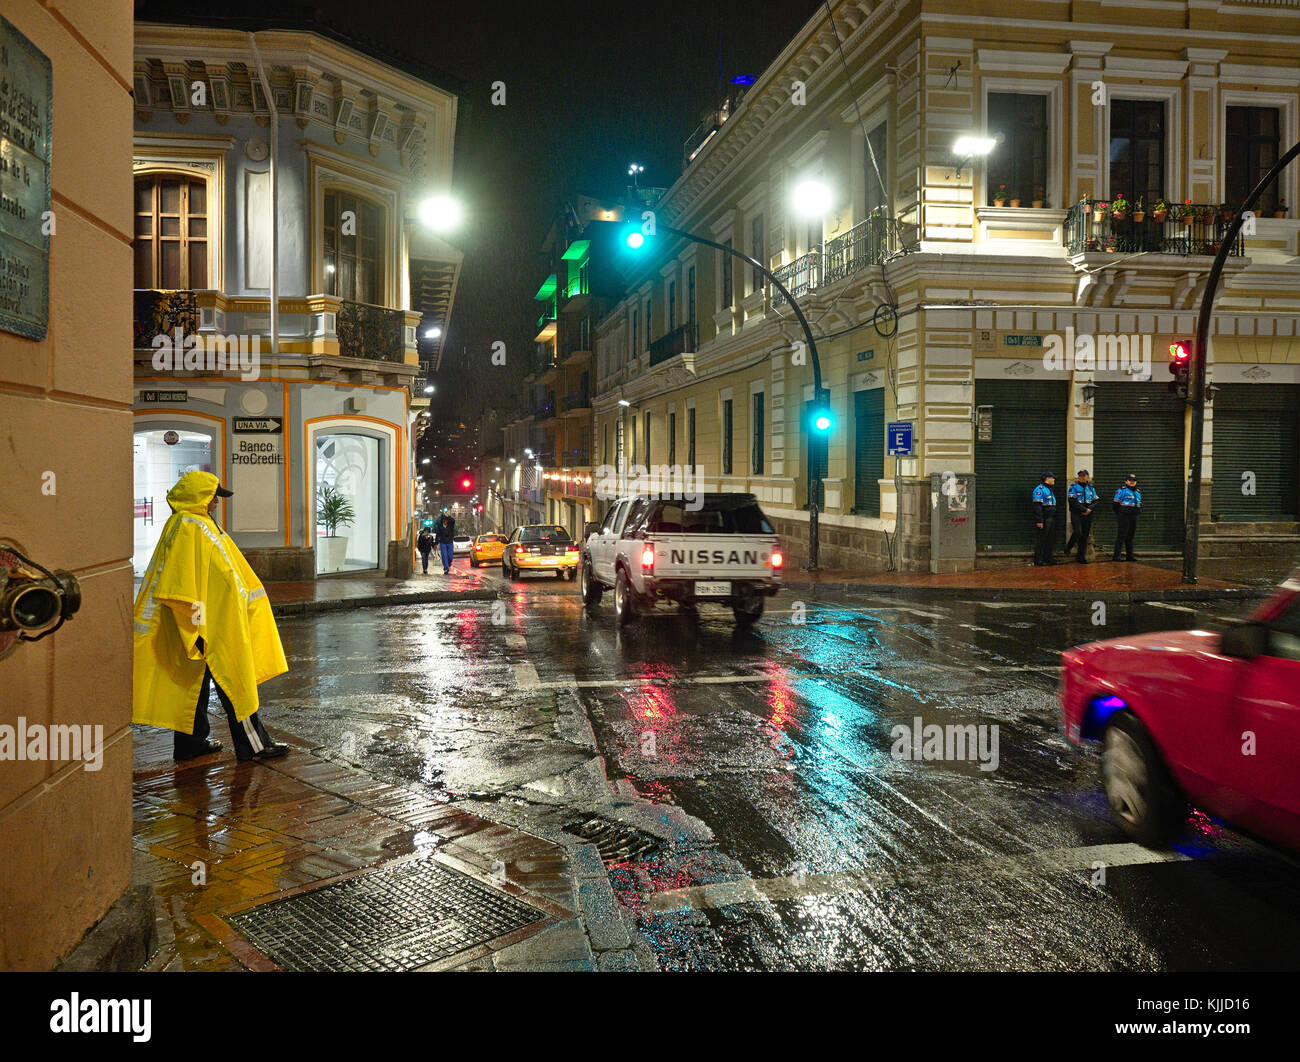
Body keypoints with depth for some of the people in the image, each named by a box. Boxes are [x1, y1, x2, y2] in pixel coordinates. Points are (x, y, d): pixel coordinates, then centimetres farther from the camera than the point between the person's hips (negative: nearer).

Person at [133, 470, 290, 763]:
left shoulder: (198, 523, 15)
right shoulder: (188, 528, -18)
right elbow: (183, 584, -23)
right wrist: (197, 625, -24)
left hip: (213, 617, 10)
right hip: (212, 623, -10)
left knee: (197, 680, 15)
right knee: (232, 680, -4)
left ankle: (191, 743, 23)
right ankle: (253, 745, 3)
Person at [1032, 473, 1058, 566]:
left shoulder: (1049, 489, 20)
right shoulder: (1040, 489, -12)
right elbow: (1037, 506, -19)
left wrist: (1053, 519, 20)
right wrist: (1039, 521, -24)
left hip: (1051, 519, 9)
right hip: (1044, 519, -9)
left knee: (1048, 539, 12)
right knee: (1040, 540, -6)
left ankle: (1047, 558, 18)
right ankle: (1038, 561, -4)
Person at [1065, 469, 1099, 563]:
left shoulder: (1091, 488, 14)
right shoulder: (1074, 487, -1)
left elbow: (1095, 501, 8)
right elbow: (1073, 501, -11)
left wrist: (1089, 509, -10)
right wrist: (1084, 509, -14)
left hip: (1087, 515, 4)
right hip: (1076, 514, -4)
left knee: (1085, 536, 5)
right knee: (1078, 532, -22)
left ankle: (1081, 557, 11)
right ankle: (1068, 547, 4)